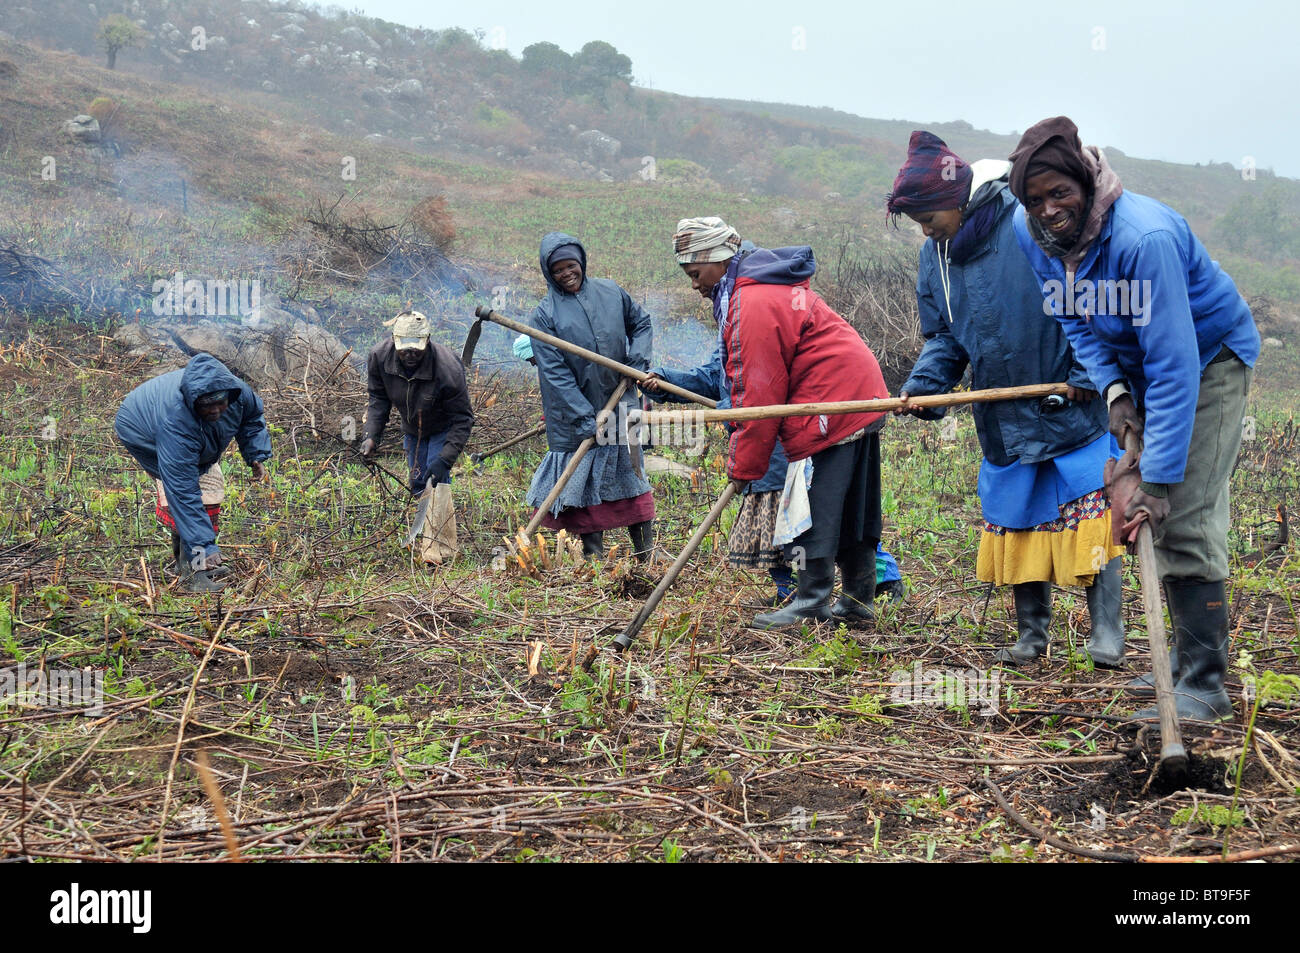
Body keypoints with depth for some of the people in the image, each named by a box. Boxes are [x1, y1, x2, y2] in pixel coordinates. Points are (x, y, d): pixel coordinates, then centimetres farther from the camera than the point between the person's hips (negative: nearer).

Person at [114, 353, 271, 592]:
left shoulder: (237, 390, -31)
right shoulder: (175, 424, -48)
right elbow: (183, 492, -47)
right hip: (144, 435, -7)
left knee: (211, 489, 1)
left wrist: (256, 455, -12)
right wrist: (204, 547, -48)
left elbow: (252, 414, -2)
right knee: (176, 495, -23)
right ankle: (194, 567, -21)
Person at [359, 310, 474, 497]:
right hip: (412, 428, 4)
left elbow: (462, 420, -31)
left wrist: (444, 460, -39)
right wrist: (371, 436, -25)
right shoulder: (379, 356, -27)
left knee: (436, 482, -16)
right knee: (417, 483, 11)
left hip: (443, 429, -4)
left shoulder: (448, 368, -39)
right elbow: (378, 399, -11)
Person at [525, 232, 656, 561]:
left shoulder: (611, 293, 5)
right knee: (587, 487, 3)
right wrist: (585, 419, -19)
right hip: (576, 418, -3)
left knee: (633, 479, 9)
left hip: (620, 407, 3)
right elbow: (555, 375, -12)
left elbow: (641, 322, 22)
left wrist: (638, 359, 2)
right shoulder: (544, 316, -6)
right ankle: (594, 559, 13)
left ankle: (647, 558, 17)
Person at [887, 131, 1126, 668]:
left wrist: (1086, 373, -13)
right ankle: (1031, 634, 21)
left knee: (1089, 513, -6)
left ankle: (1106, 632, 3)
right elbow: (943, 338, 12)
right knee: (1015, 519, 9)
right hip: (1004, 421, 6)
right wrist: (922, 385, -6)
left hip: (1072, 407, -6)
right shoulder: (935, 258, 6)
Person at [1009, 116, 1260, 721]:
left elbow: (1174, 366, -36)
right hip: (1131, 368, 8)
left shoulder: (1145, 237, -35)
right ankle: (1191, 654, 24)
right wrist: (1112, 388, -16)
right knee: (1128, 494, 9)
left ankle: (1205, 685, -12)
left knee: (1183, 518, -17)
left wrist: (1158, 477, -38)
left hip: (1210, 358, -8)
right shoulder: (1031, 236, -12)